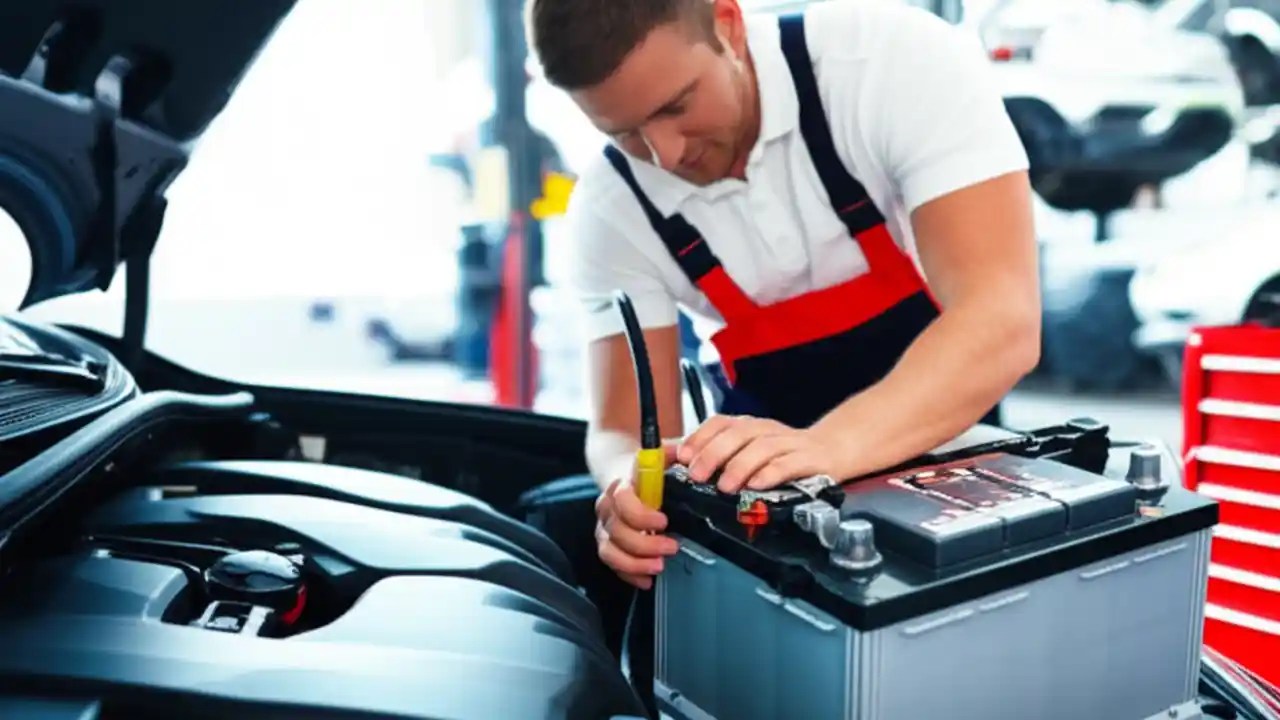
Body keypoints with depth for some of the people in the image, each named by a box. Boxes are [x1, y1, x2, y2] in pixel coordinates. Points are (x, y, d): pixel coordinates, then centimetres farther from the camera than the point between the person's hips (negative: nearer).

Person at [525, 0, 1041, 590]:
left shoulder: (898, 58, -25)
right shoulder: (610, 206, -16)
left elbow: (1003, 320, -34)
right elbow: (623, 430, -15)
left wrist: (830, 444, -49)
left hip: (949, 433, -1)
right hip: (768, 444, 2)